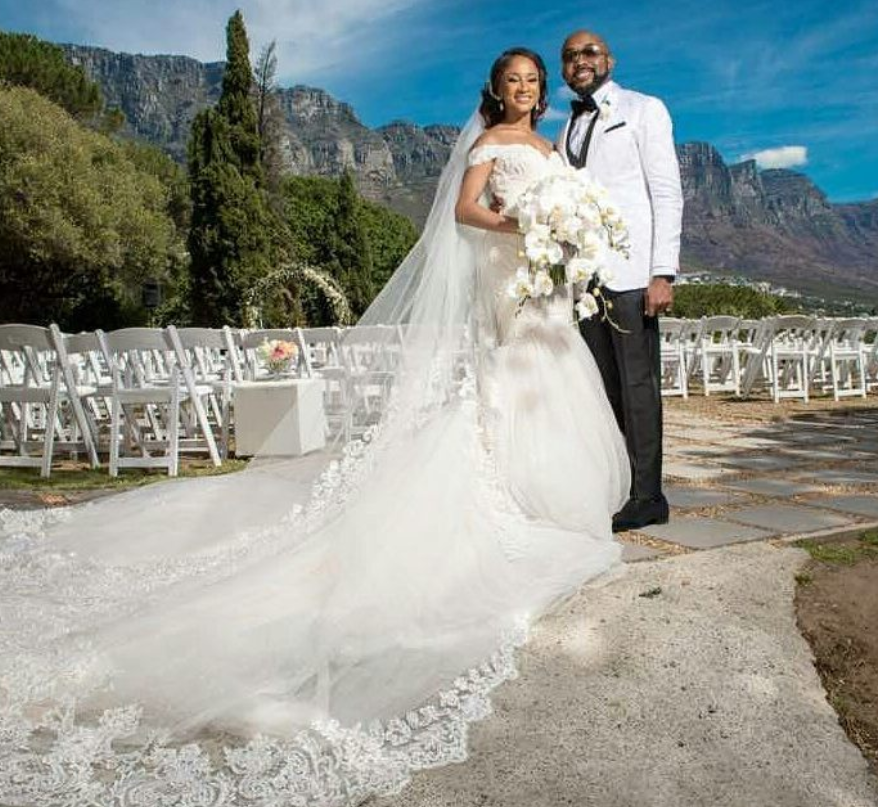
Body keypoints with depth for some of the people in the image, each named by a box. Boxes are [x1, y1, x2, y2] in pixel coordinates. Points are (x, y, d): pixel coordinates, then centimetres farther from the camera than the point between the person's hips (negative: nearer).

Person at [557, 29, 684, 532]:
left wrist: (663, 273, -12)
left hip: (630, 274, -5)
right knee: (603, 388, 5)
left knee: (637, 385, -5)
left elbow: (667, 194, -2)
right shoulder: (567, 131, 23)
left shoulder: (644, 110, 7)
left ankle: (647, 497, 1)